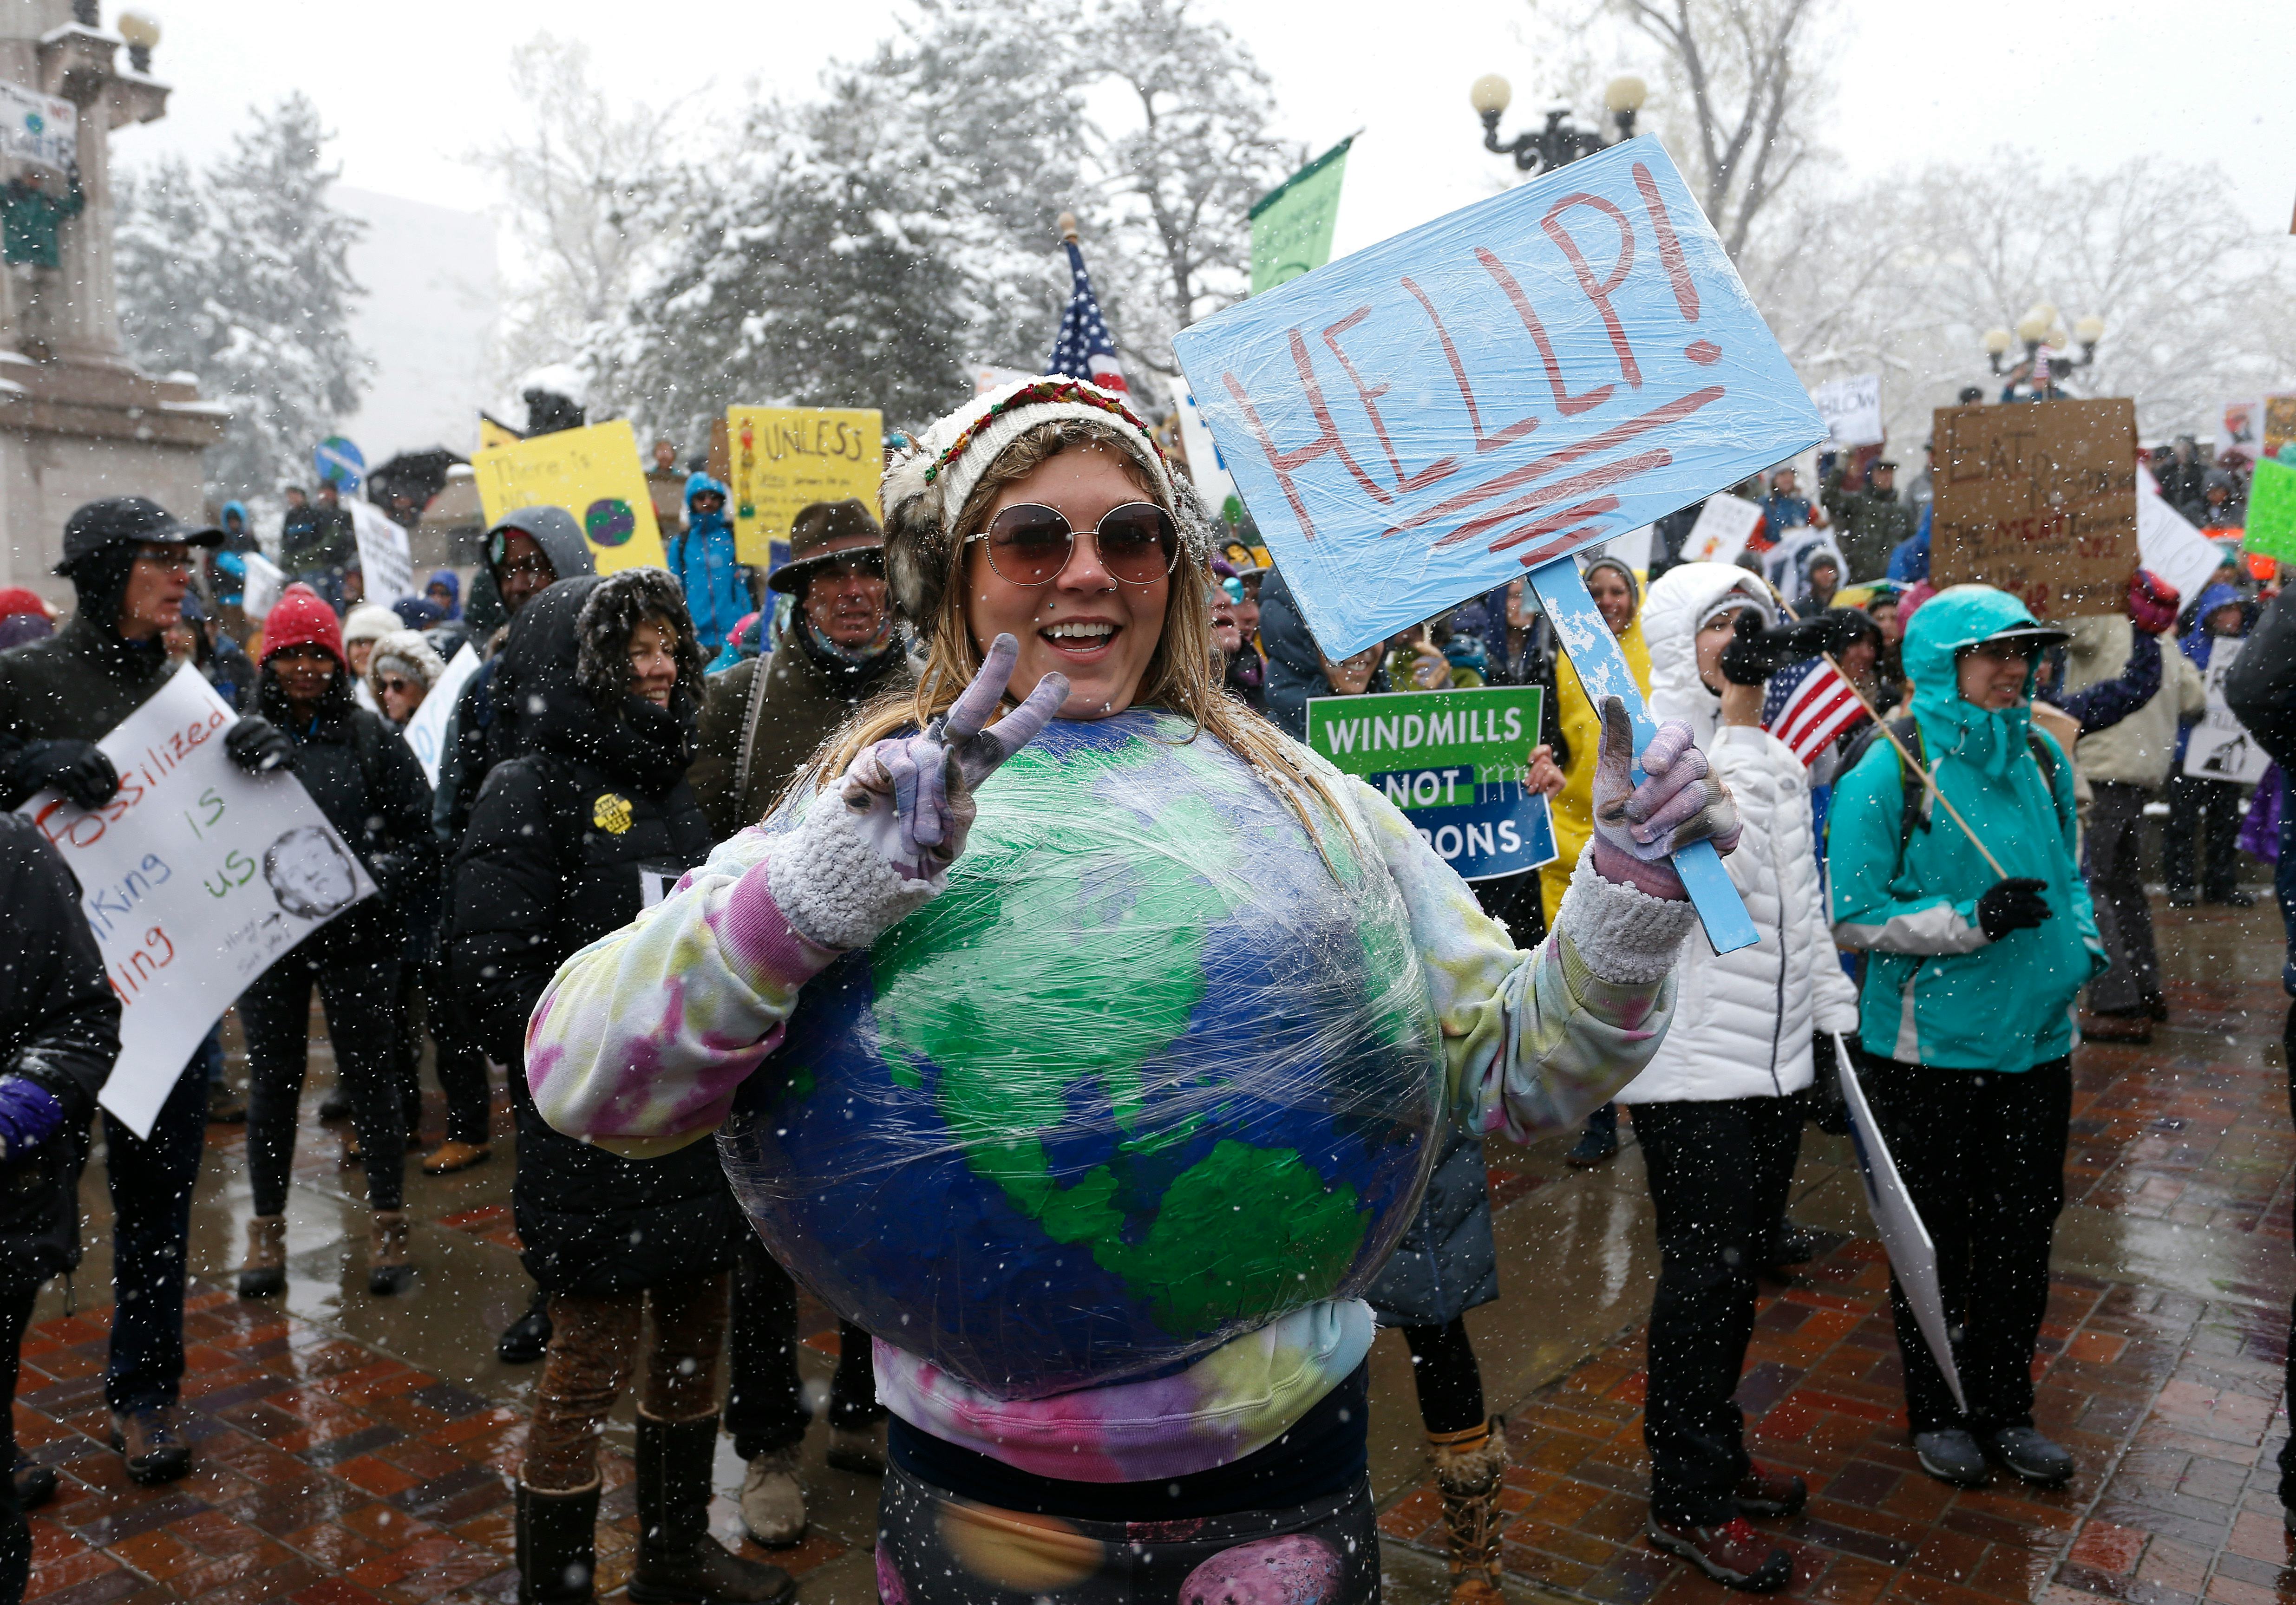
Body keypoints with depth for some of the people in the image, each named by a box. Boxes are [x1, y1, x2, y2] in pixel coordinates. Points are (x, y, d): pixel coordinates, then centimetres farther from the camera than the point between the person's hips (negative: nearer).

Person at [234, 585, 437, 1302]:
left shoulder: (373, 737, 1)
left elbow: (420, 836, 0)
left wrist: (375, 878, -18)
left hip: (358, 937, -1)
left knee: (371, 1075, 6)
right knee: (272, 1080, 11)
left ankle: (387, 1224, 19)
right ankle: (267, 1230, 25)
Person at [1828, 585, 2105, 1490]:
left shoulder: (2042, 760, 4)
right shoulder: (1886, 775, -13)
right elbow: (1854, 919, -14)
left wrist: (2082, 948, 2)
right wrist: (1973, 920, -23)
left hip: (2035, 1043, 5)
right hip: (1927, 1053, -5)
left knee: (2022, 1236, 15)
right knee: (1934, 1242, 10)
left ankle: (2005, 1408, 33)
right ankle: (1936, 1413, 29)